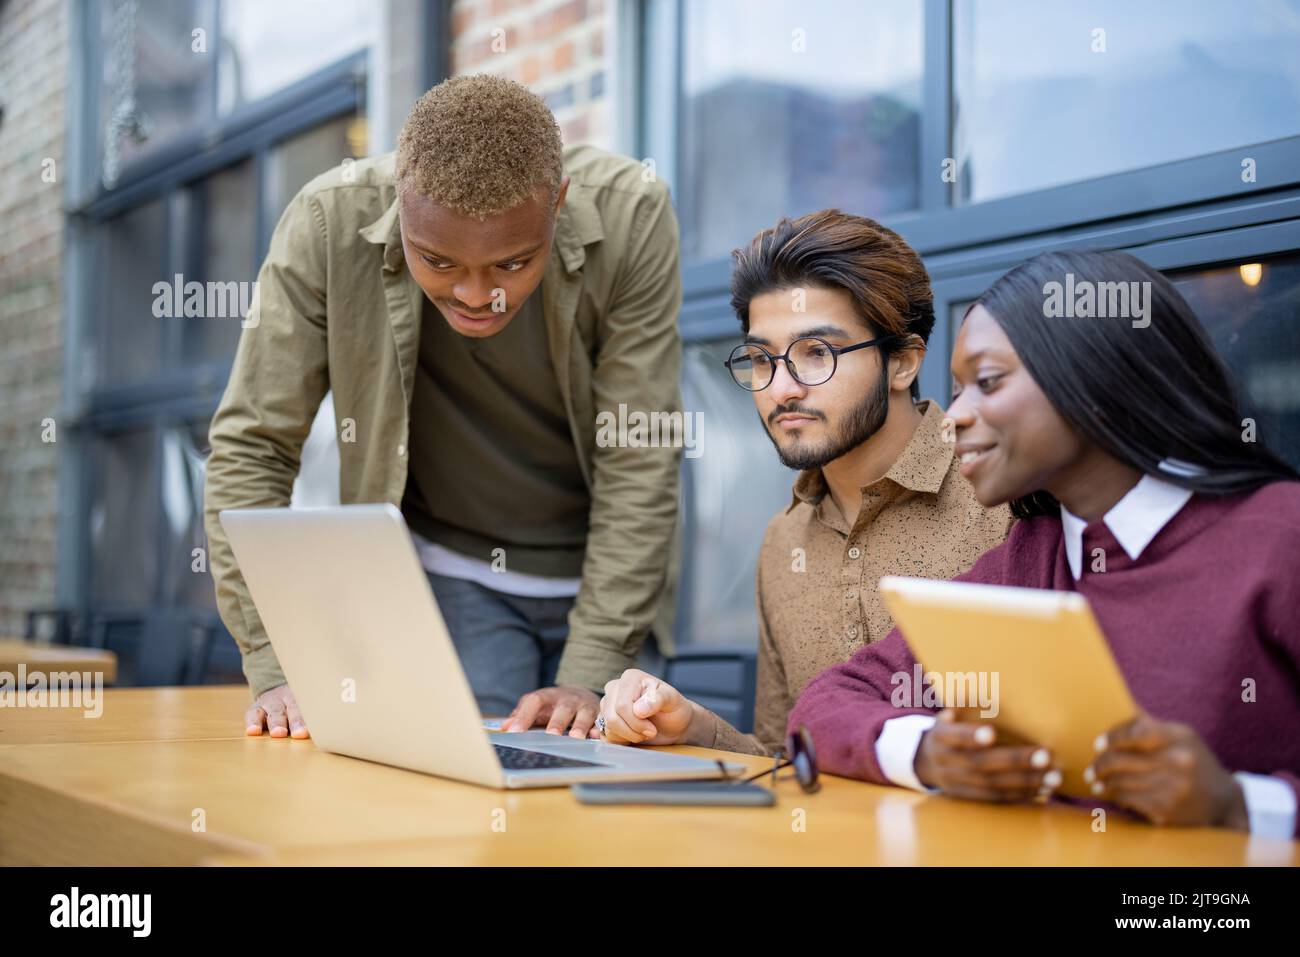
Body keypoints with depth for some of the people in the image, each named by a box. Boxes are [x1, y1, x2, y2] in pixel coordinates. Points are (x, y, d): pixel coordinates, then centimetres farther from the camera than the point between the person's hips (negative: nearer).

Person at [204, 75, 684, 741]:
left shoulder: (630, 216, -23)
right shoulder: (330, 223, -23)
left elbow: (640, 461, -19)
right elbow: (250, 448, -17)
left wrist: (590, 677, -22)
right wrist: (278, 670, -23)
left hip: (607, 568, 0)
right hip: (448, 572, 0)